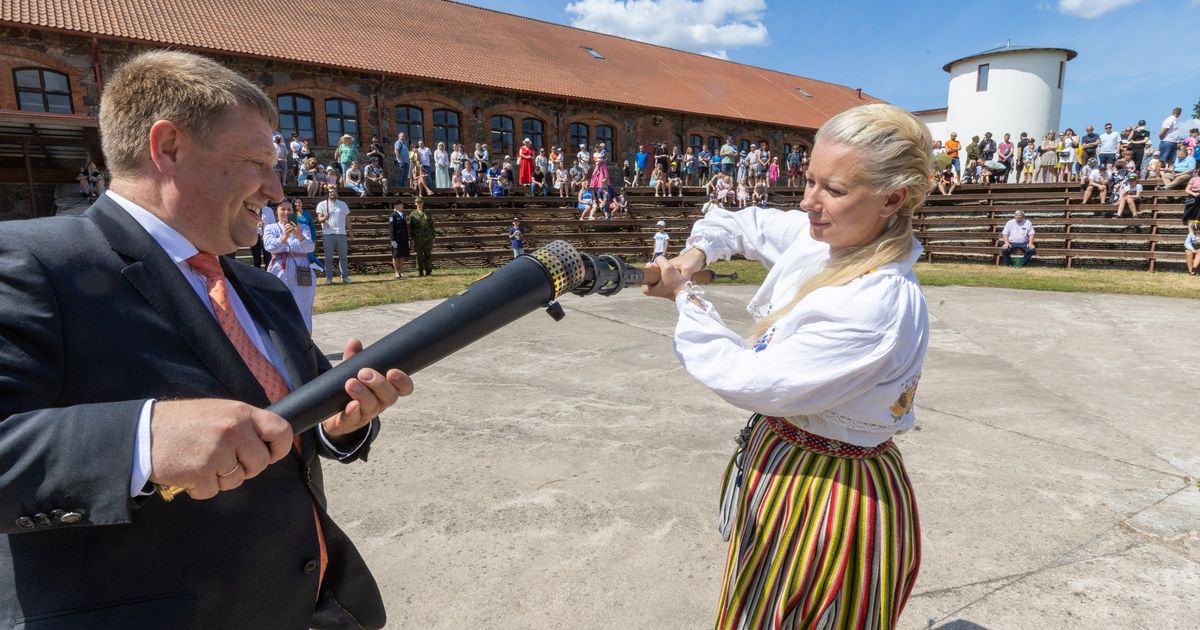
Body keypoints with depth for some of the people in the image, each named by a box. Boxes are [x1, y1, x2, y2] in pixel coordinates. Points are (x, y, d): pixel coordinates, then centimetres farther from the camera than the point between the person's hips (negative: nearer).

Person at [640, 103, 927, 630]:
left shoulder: (877, 307, -32)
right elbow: (751, 223, 12)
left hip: (827, 499, -8)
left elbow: (750, 380, -26)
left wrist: (685, 300, -16)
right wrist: (699, 250, -8)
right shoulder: (822, 239, -7)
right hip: (779, 459, 8)